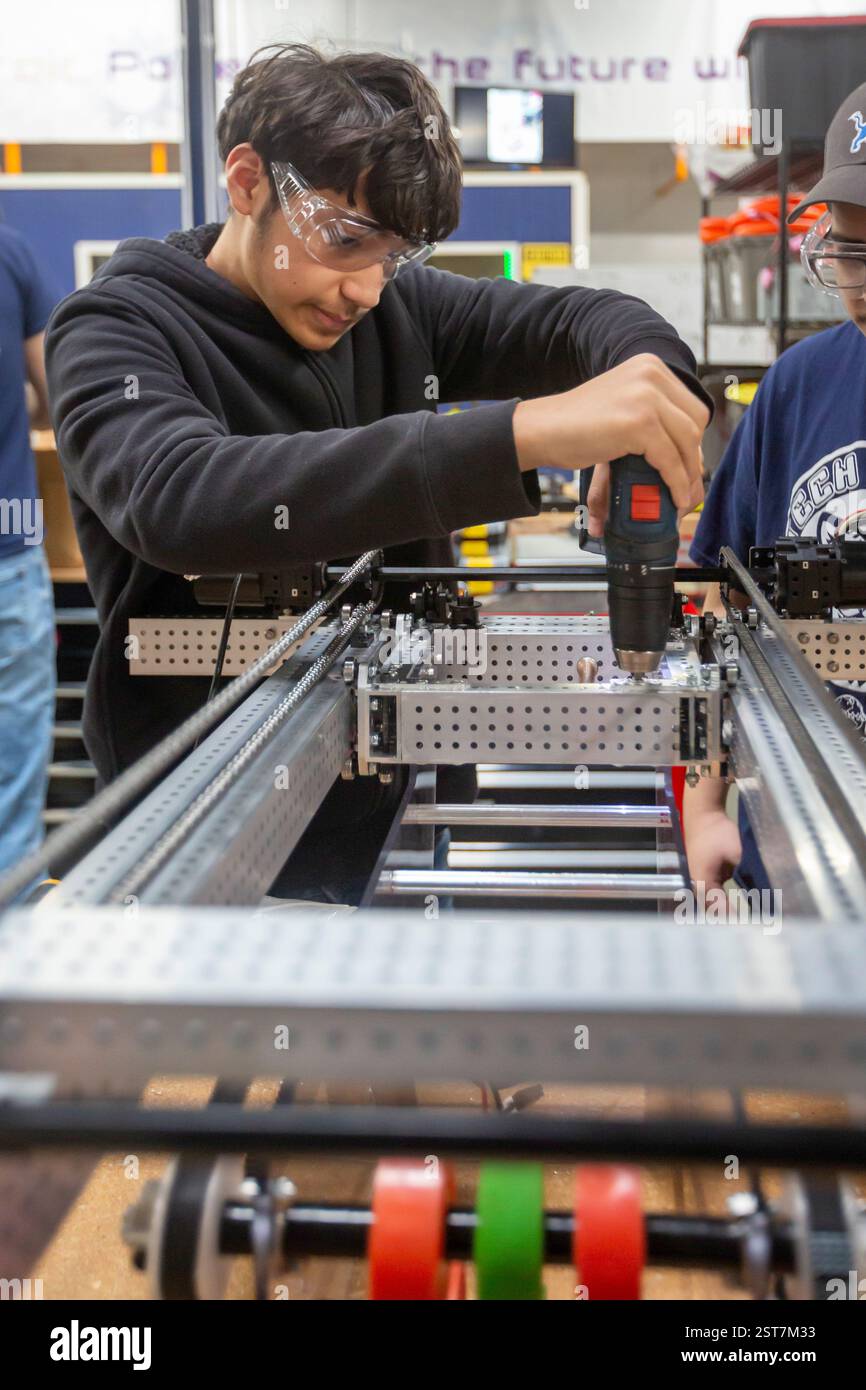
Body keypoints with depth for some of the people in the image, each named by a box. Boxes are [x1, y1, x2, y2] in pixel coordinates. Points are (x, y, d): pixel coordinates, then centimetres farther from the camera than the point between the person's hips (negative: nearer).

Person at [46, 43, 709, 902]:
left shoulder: (397, 306, 5)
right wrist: (522, 434, -42)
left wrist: (653, 379, -24)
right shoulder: (116, 333, -12)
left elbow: (583, 318, 3)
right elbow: (179, 500, -32)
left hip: (406, 790, 4)